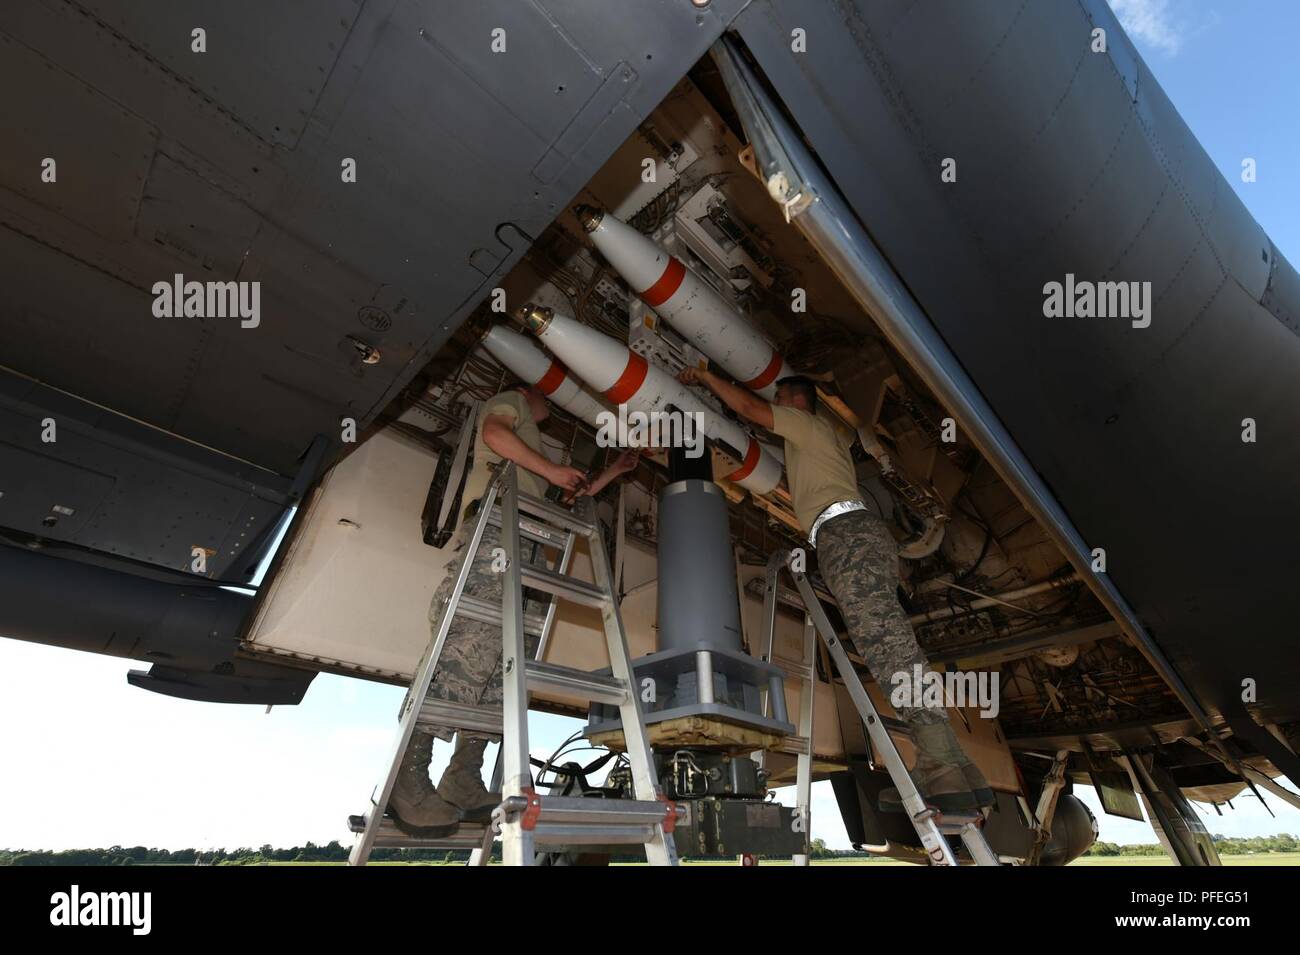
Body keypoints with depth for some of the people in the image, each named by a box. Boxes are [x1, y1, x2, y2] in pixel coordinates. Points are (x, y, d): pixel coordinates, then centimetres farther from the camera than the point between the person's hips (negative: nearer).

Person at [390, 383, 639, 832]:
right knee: (471, 647, -22)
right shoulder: (509, 401, 19)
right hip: (495, 526, -9)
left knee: (509, 666, -3)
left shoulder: (533, 456, 41)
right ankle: (407, 773, -20)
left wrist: (612, 471, 44)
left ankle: (463, 779, -4)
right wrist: (551, 469, -4)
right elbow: (493, 431, -3)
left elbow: (571, 495, 42)